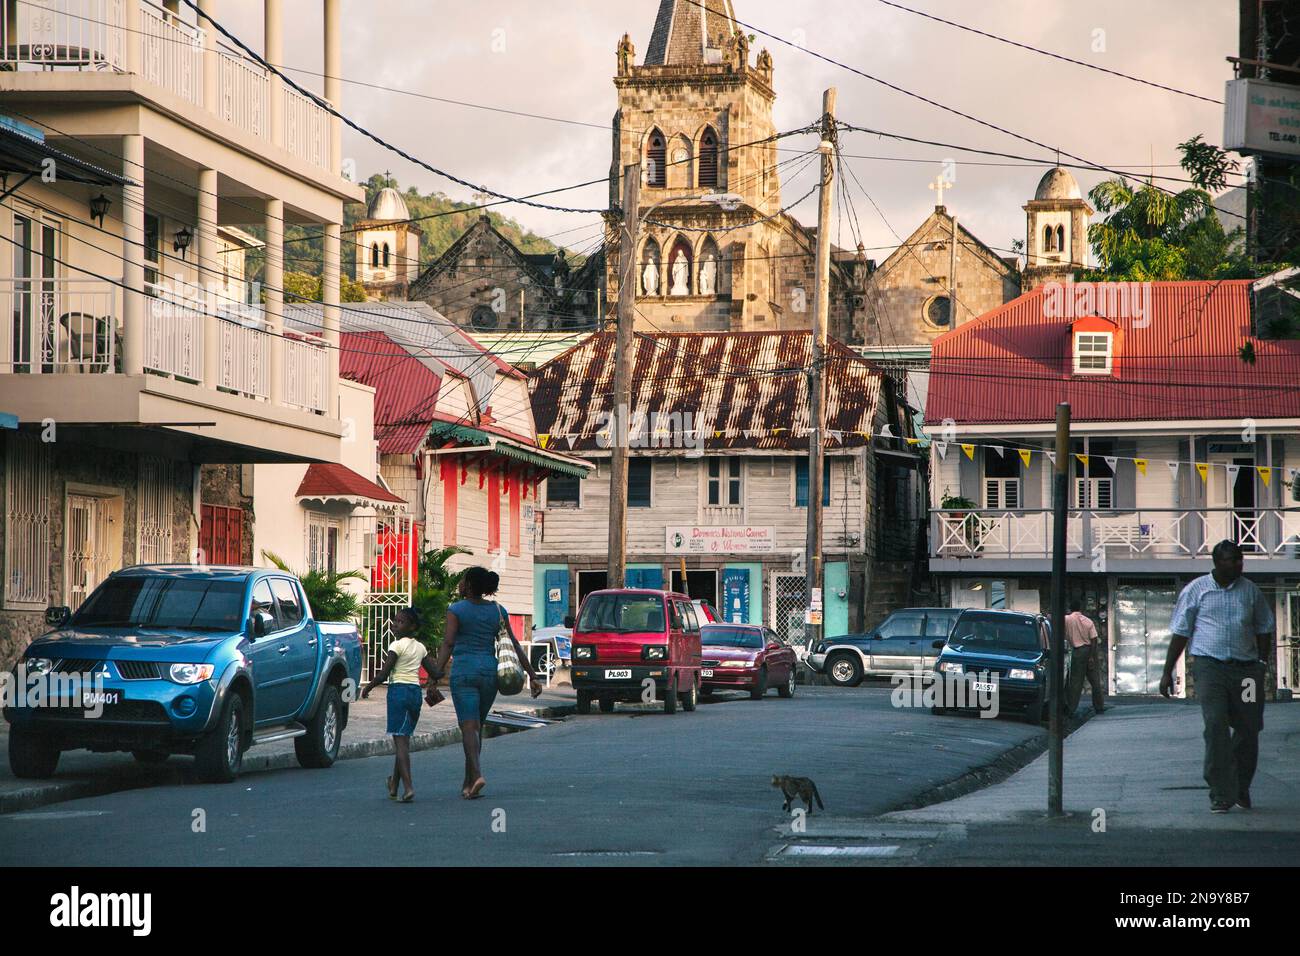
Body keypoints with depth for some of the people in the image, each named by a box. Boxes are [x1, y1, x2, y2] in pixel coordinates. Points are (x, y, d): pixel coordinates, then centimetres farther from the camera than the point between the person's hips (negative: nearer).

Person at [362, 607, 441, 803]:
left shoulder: (397, 645, -9)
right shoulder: (420, 647, 12)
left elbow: (383, 674, -12)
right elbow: (434, 671, 17)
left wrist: (367, 687, 2)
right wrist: (432, 689, 33)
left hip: (398, 690, -7)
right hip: (416, 691, 7)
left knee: (400, 740, -9)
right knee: (403, 740, 15)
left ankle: (408, 787, -21)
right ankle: (394, 786, 25)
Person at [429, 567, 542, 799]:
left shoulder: (456, 610, -4)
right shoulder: (498, 611, 9)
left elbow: (447, 643, -14)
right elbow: (514, 645, 8)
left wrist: (437, 672, -19)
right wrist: (532, 675, 9)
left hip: (464, 671, -5)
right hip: (490, 671, 5)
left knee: (469, 725, -10)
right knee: (477, 726, 15)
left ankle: (476, 774, -30)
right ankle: (468, 782, 18)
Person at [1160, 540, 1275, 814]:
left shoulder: (1250, 590, 9)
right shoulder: (1196, 590, 2)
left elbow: (1264, 629, 17)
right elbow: (1180, 632, 4)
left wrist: (1262, 663, 7)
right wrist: (1167, 672, 2)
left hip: (1245, 668, 3)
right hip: (1209, 665, -3)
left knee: (1249, 729, 5)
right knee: (1216, 725, -16)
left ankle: (1241, 788, 27)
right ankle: (1221, 795, -12)